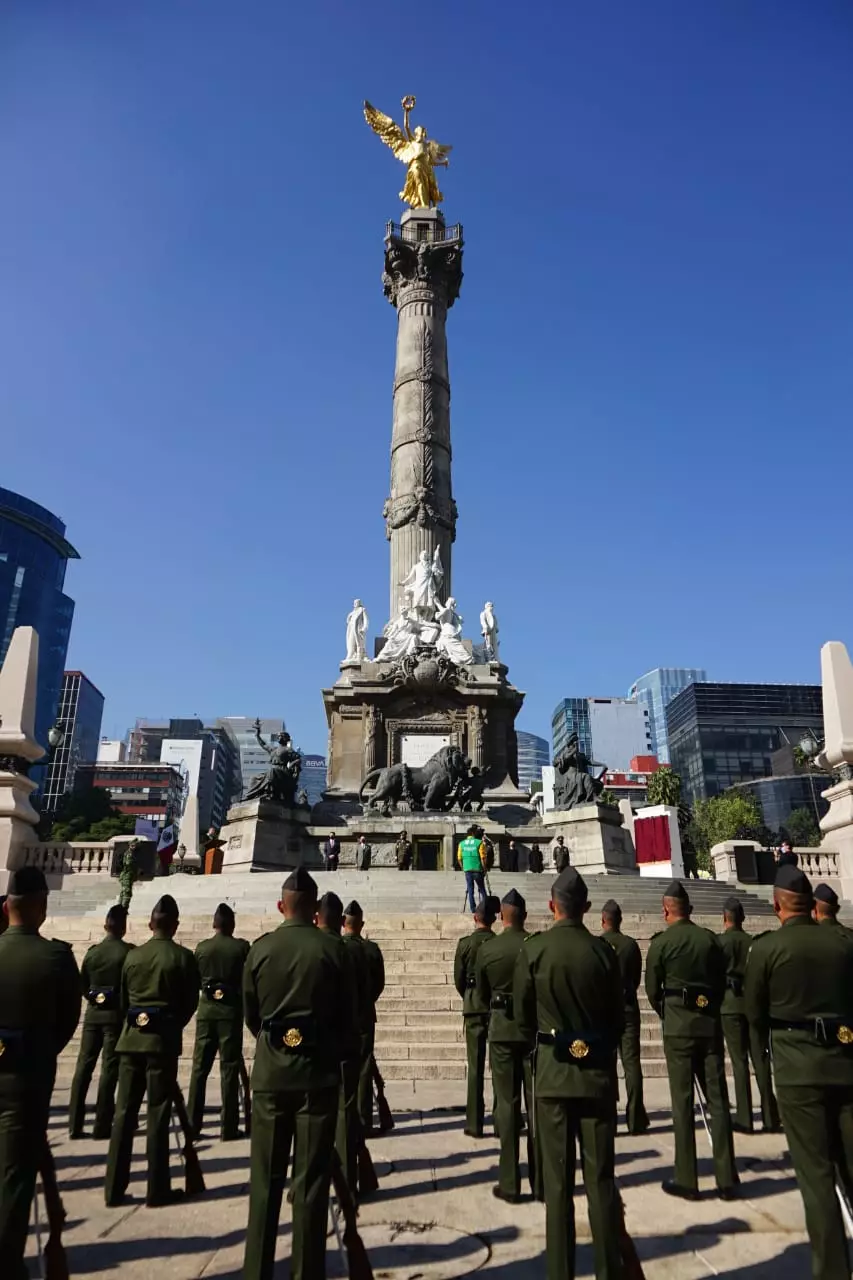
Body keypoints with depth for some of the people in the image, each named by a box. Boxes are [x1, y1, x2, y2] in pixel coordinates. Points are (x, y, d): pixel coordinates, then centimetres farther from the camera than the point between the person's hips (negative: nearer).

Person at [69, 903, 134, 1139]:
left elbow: (83, 985, 8)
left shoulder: (92, 951, 2)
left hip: (93, 1013, 4)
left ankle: (75, 1125, 12)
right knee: (110, 1069, 2)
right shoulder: (129, 952, -12)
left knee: (83, 1066, 10)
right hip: (116, 1015, -4)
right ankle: (102, 1126, 3)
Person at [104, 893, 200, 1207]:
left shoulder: (133, 955, 4)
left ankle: (114, 1189, 16)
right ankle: (157, 1190, 8)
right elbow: (191, 1003, 0)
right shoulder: (183, 957, -7)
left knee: (124, 1113, 11)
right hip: (163, 1039, -3)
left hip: (131, 1037, 4)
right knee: (158, 1115, 3)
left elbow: (123, 1000, 12)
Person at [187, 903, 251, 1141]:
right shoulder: (241, 947, -8)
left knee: (199, 1068, 11)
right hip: (231, 1011, -3)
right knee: (229, 1070, 2)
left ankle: (192, 1124, 14)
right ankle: (228, 1127, 4)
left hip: (206, 1010, 3)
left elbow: (195, 979, 9)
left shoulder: (201, 947, 0)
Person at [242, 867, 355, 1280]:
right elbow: (346, 1016, -2)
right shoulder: (331, 948, -9)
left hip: (270, 1072, 2)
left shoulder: (260, 948, -4)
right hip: (318, 1072, -1)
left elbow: (250, 1015, 5)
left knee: (265, 1179, 14)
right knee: (311, 1180, 8)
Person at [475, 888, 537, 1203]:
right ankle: (541, 1181, 17)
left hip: (501, 1030, 0)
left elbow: (481, 996, 4)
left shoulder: (486, 950, -7)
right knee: (537, 1104, 10)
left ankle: (509, 1184, 10)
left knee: (506, 1104, 7)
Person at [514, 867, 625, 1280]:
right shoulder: (603, 951, -7)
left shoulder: (532, 950, -10)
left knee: (557, 1180, 9)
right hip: (597, 1073, 1)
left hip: (552, 1073, -1)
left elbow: (522, 1019, -1)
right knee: (601, 1178, 11)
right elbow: (618, 1015, 3)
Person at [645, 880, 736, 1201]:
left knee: (683, 1102, 4)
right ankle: (726, 1180, 12)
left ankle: (686, 1180, 9)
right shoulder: (711, 939, 1)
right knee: (717, 1100, 9)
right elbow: (722, 983, 8)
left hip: (678, 1028, -3)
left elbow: (652, 990, 0)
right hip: (711, 1024, 3)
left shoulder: (660, 943, -8)